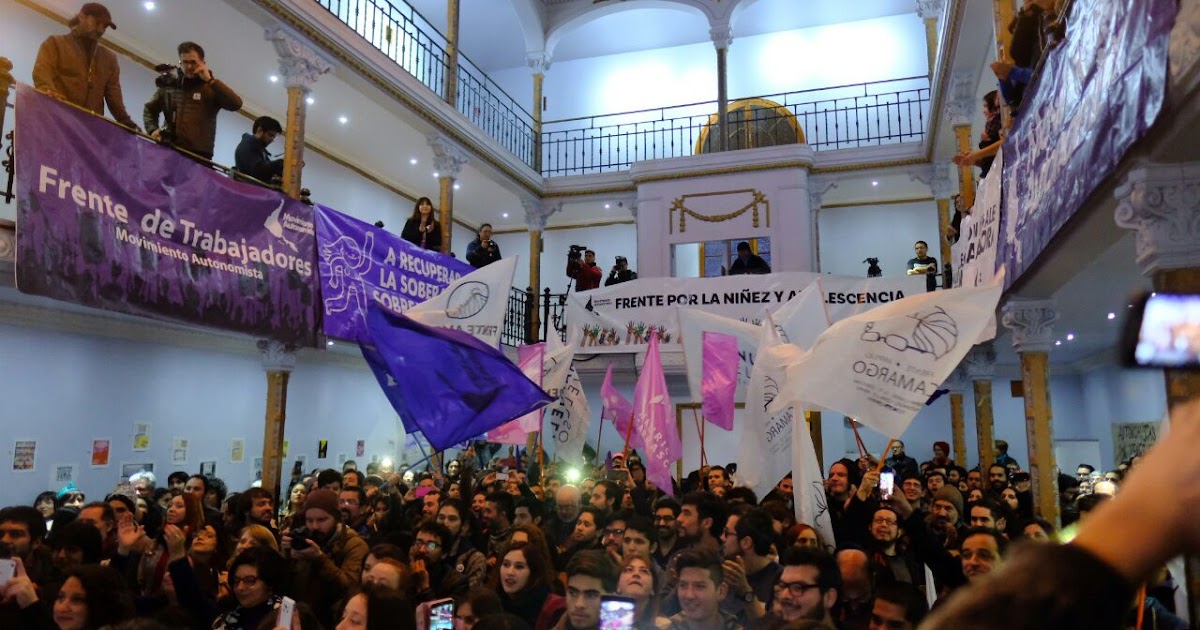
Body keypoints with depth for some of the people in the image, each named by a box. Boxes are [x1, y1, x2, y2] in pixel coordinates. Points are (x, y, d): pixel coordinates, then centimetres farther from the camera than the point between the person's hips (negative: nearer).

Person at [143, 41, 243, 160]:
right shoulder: (169, 84, 15)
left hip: (198, 154, -3)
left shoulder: (212, 88, 6)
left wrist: (210, 80, -10)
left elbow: (236, 104, -13)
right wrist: (152, 129, 6)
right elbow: (149, 109, 25)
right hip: (168, 149, 3)